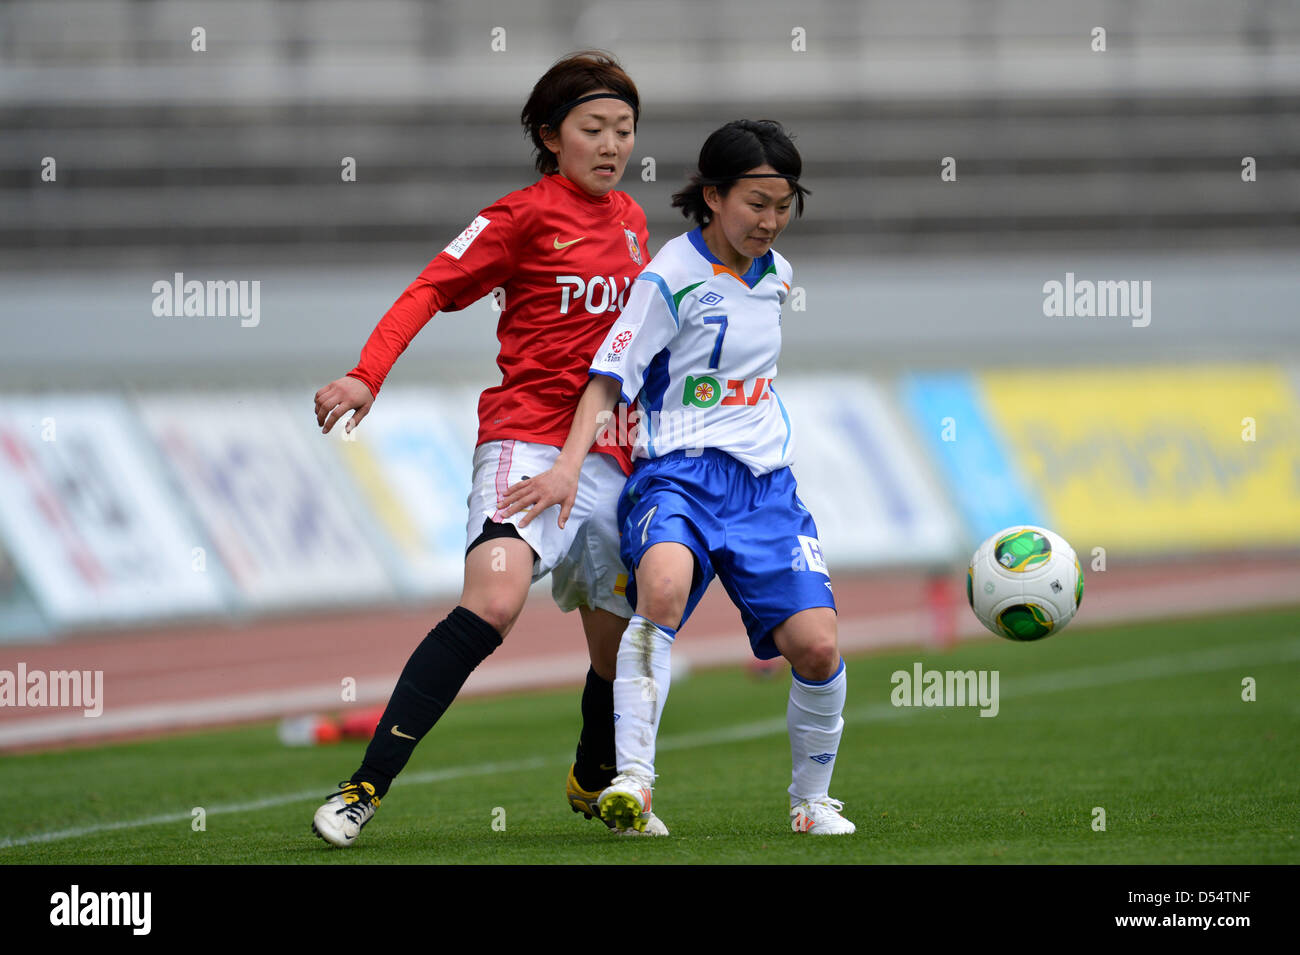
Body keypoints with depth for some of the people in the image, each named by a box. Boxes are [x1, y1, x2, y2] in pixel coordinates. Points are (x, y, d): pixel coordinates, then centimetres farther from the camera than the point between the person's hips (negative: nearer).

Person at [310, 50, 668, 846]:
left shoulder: (630, 220, 16)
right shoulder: (526, 215, -2)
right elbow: (433, 289, -8)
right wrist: (367, 376, -21)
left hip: (608, 457, 7)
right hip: (525, 437, -7)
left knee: (619, 640, 10)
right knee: (494, 600, -28)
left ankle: (596, 783, 41)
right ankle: (366, 787, -28)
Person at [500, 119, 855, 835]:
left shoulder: (776, 276, 14)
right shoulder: (670, 278, -6)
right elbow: (610, 378, -8)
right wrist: (569, 466, -18)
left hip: (765, 481, 6)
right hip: (680, 472, -6)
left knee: (816, 646, -9)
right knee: (664, 585, -37)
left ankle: (811, 799, 14)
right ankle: (632, 779, -36)